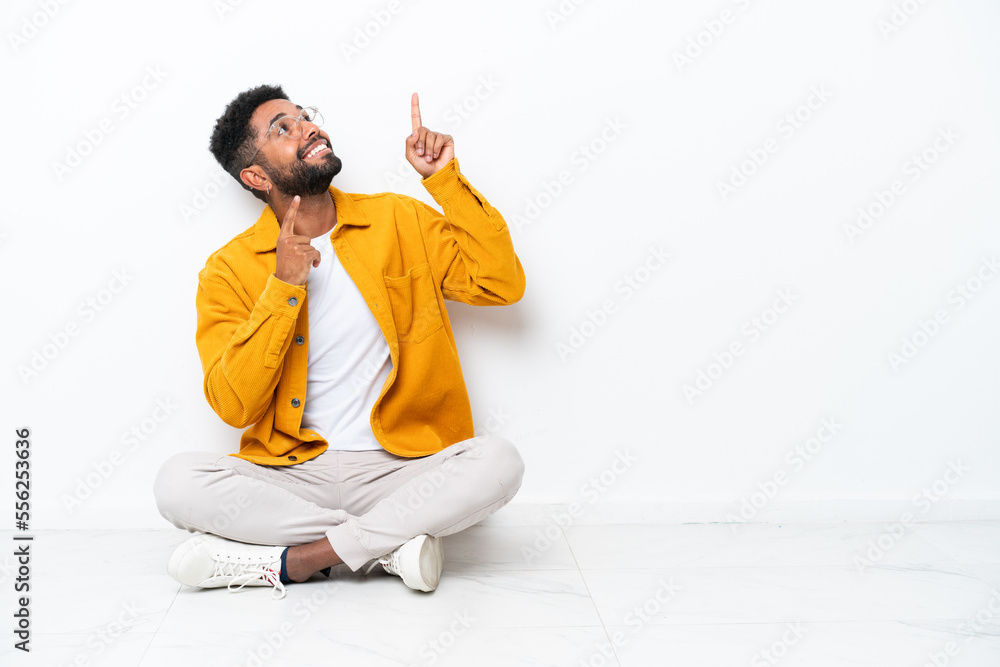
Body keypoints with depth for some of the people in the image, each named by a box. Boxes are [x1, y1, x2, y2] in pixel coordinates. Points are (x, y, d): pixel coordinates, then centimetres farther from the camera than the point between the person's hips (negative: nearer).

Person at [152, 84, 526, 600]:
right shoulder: (230, 270, 2)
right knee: (177, 480, -26)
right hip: (291, 475, 0)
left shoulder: (400, 222, 6)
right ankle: (392, 545, -20)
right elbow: (233, 406, -8)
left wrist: (445, 178, -6)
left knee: (498, 461, -27)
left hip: (398, 471, 0)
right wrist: (283, 287, -16)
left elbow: (502, 284, -2)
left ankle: (291, 560, -22)